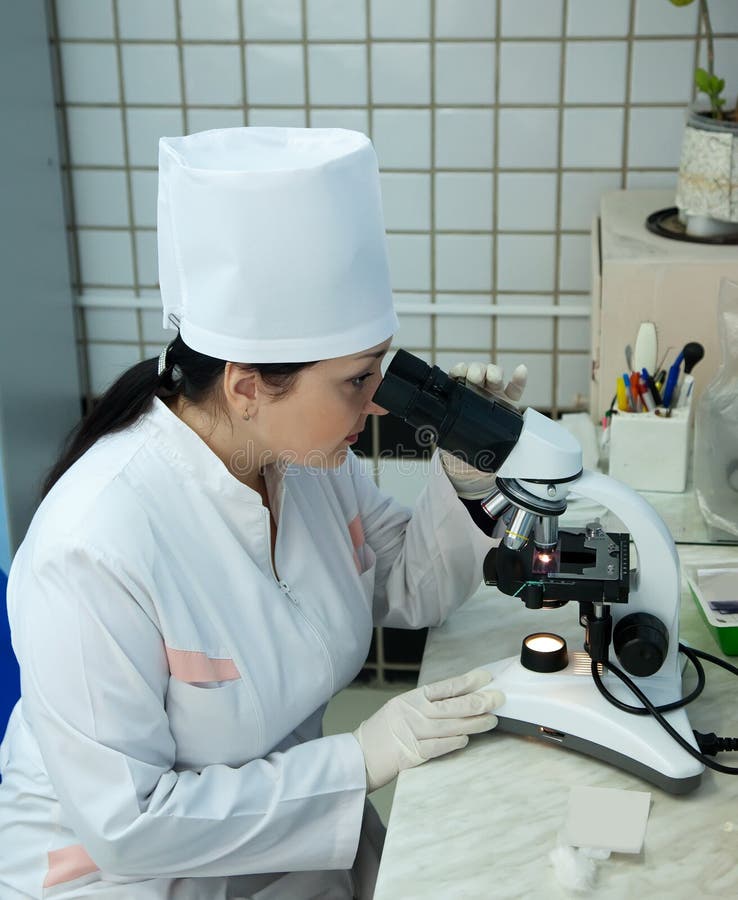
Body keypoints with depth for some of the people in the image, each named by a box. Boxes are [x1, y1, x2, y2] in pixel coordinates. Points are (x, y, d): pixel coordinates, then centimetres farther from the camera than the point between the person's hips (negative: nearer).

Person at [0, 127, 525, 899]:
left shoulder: (310, 457, -10)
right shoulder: (92, 548, -30)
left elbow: (411, 592, 5)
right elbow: (125, 822, -24)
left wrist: (464, 473, -13)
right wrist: (361, 760, -23)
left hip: (287, 827, 6)